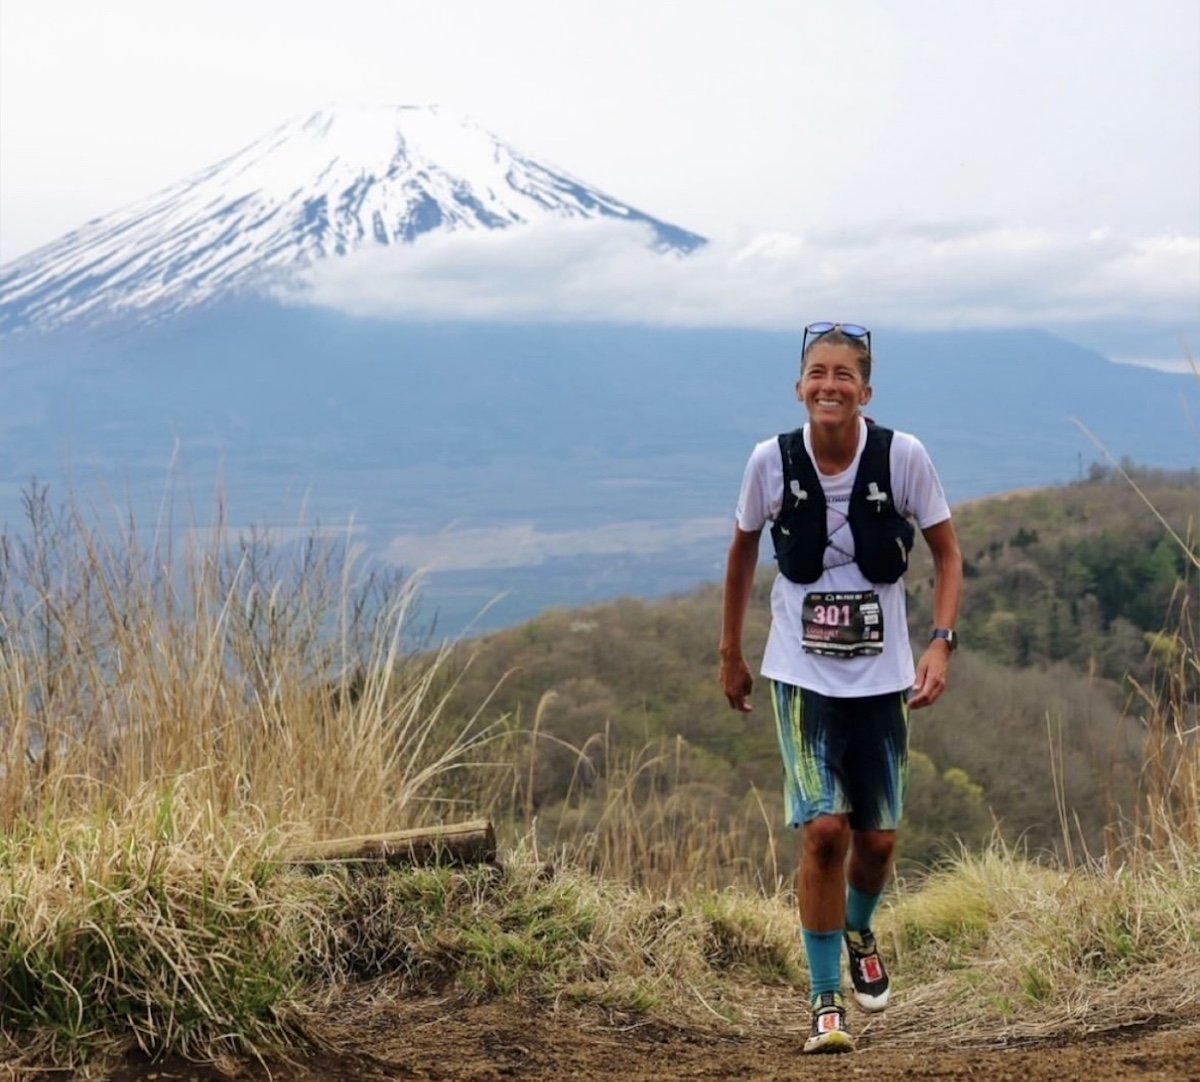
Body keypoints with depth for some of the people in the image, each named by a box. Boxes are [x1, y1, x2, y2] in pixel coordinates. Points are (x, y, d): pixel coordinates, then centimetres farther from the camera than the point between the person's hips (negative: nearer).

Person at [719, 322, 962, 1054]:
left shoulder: (903, 456, -12)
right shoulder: (772, 460, -10)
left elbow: (947, 552, 0)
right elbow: (743, 552, 7)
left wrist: (942, 642, -14)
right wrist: (731, 655, 12)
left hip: (882, 675, 1)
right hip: (803, 675, -1)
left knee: (878, 837, 7)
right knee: (824, 829, -13)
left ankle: (859, 932, 43)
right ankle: (826, 1003, 1)